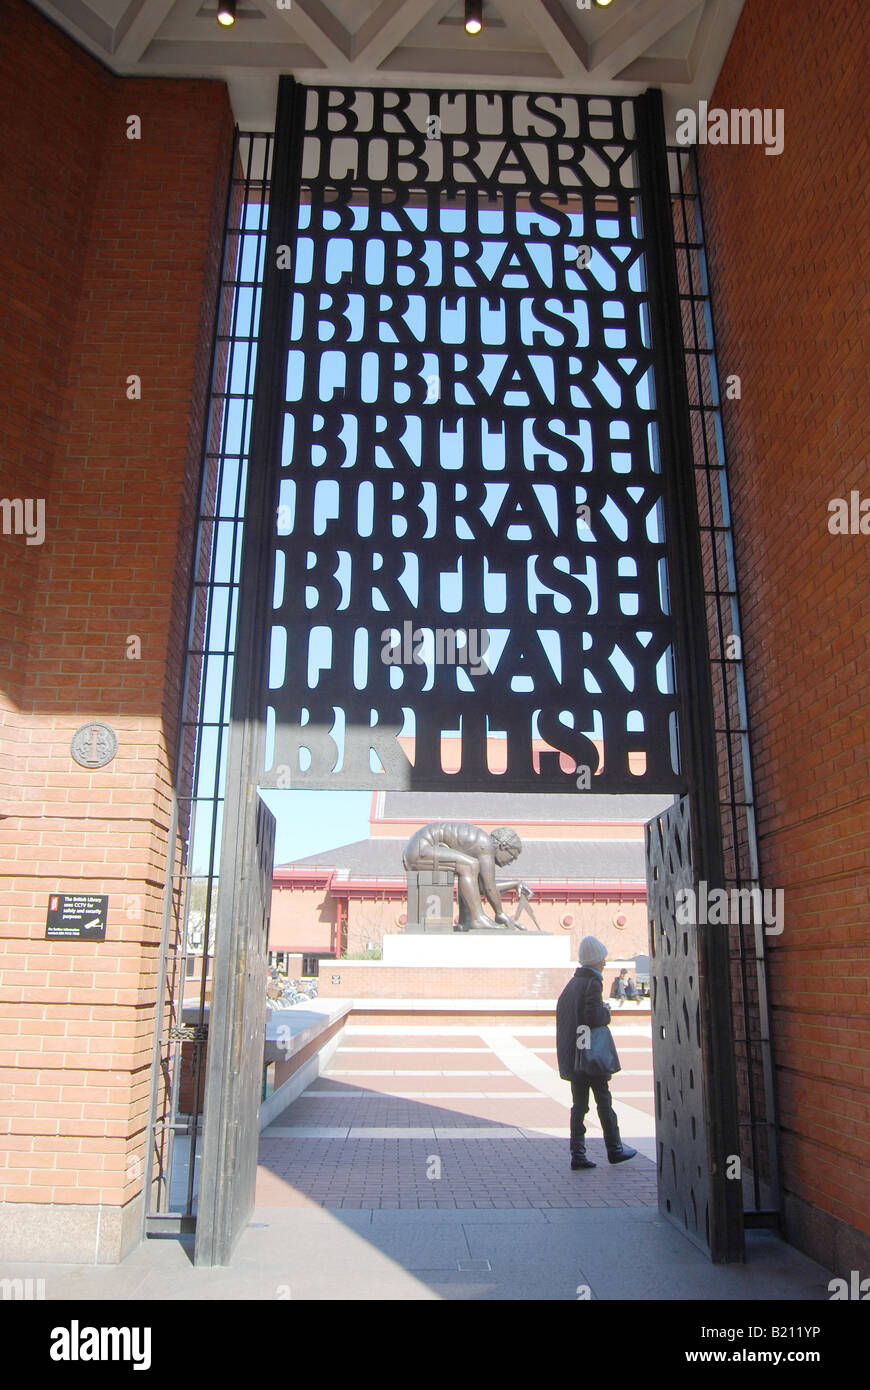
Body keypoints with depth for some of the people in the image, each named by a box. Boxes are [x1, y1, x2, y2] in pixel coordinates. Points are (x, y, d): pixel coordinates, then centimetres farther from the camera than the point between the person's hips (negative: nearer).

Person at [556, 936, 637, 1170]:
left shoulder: (572, 983, 11)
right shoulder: (593, 983, -15)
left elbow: (561, 1011, 15)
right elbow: (592, 1017, -23)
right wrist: (606, 1012, -5)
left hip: (572, 1054, 7)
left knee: (579, 1104, 9)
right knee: (604, 1101, 7)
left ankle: (577, 1154, 8)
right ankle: (614, 1148, 19)